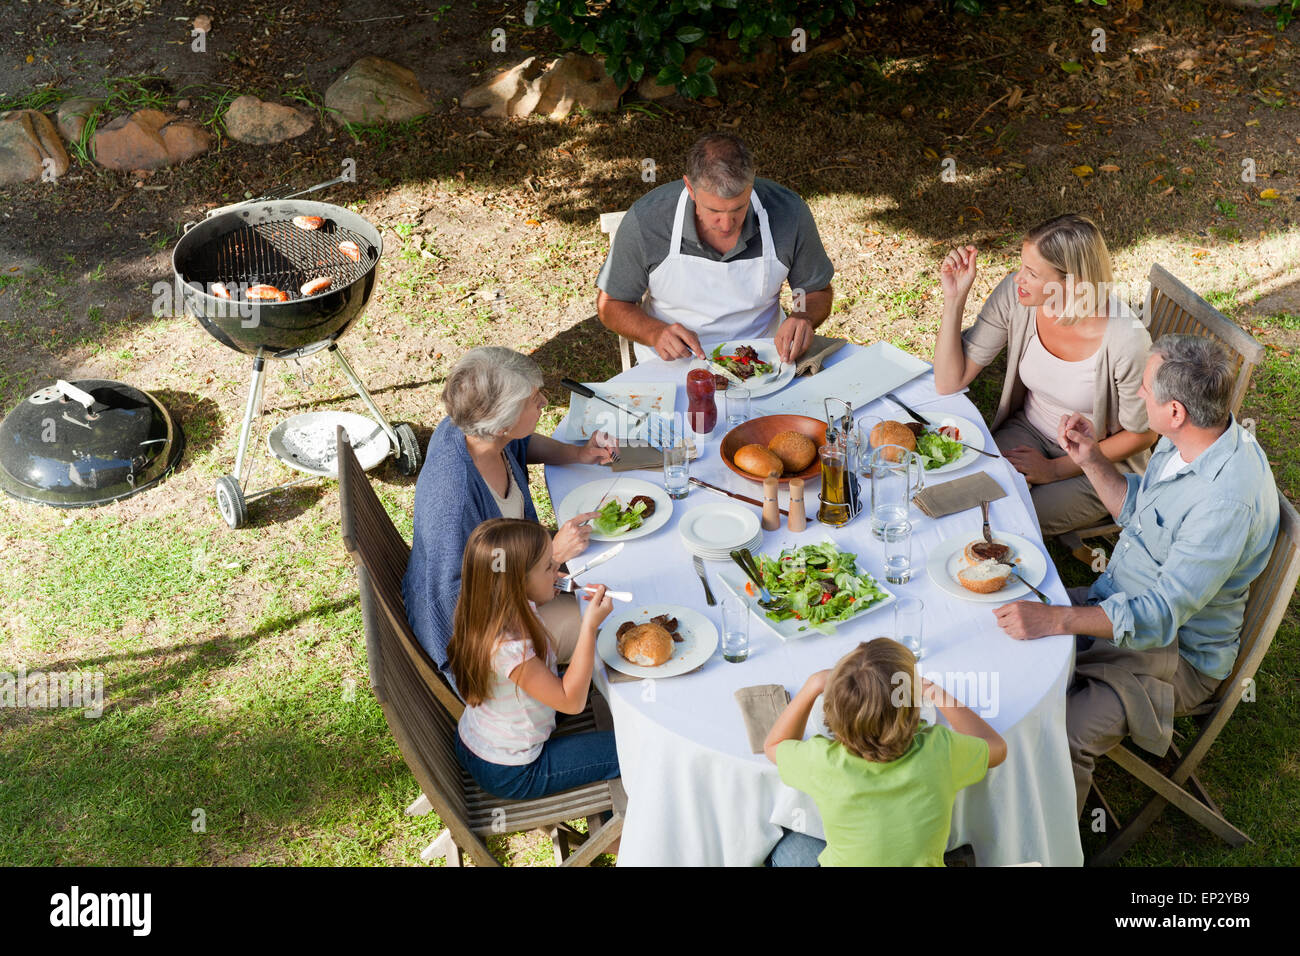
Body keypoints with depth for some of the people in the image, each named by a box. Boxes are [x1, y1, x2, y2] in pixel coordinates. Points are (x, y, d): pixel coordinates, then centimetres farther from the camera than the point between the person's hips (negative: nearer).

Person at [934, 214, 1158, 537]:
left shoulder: (1126, 340, -30)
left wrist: (1055, 470, -15)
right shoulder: (1014, 294, -18)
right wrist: (954, 298, -23)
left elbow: (1142, 434, -13)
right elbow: (949, 382, -12)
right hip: (1029, 429, 4)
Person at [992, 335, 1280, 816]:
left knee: (1065, 733, -27)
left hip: (1176, 653, -9)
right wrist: (1092, 460, -1)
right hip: (1121, 603, 9)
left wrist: (1055, 620, -40)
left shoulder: (1228, 500, -33)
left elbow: (1161, 617, -33)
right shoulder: (1186, 439, -4)